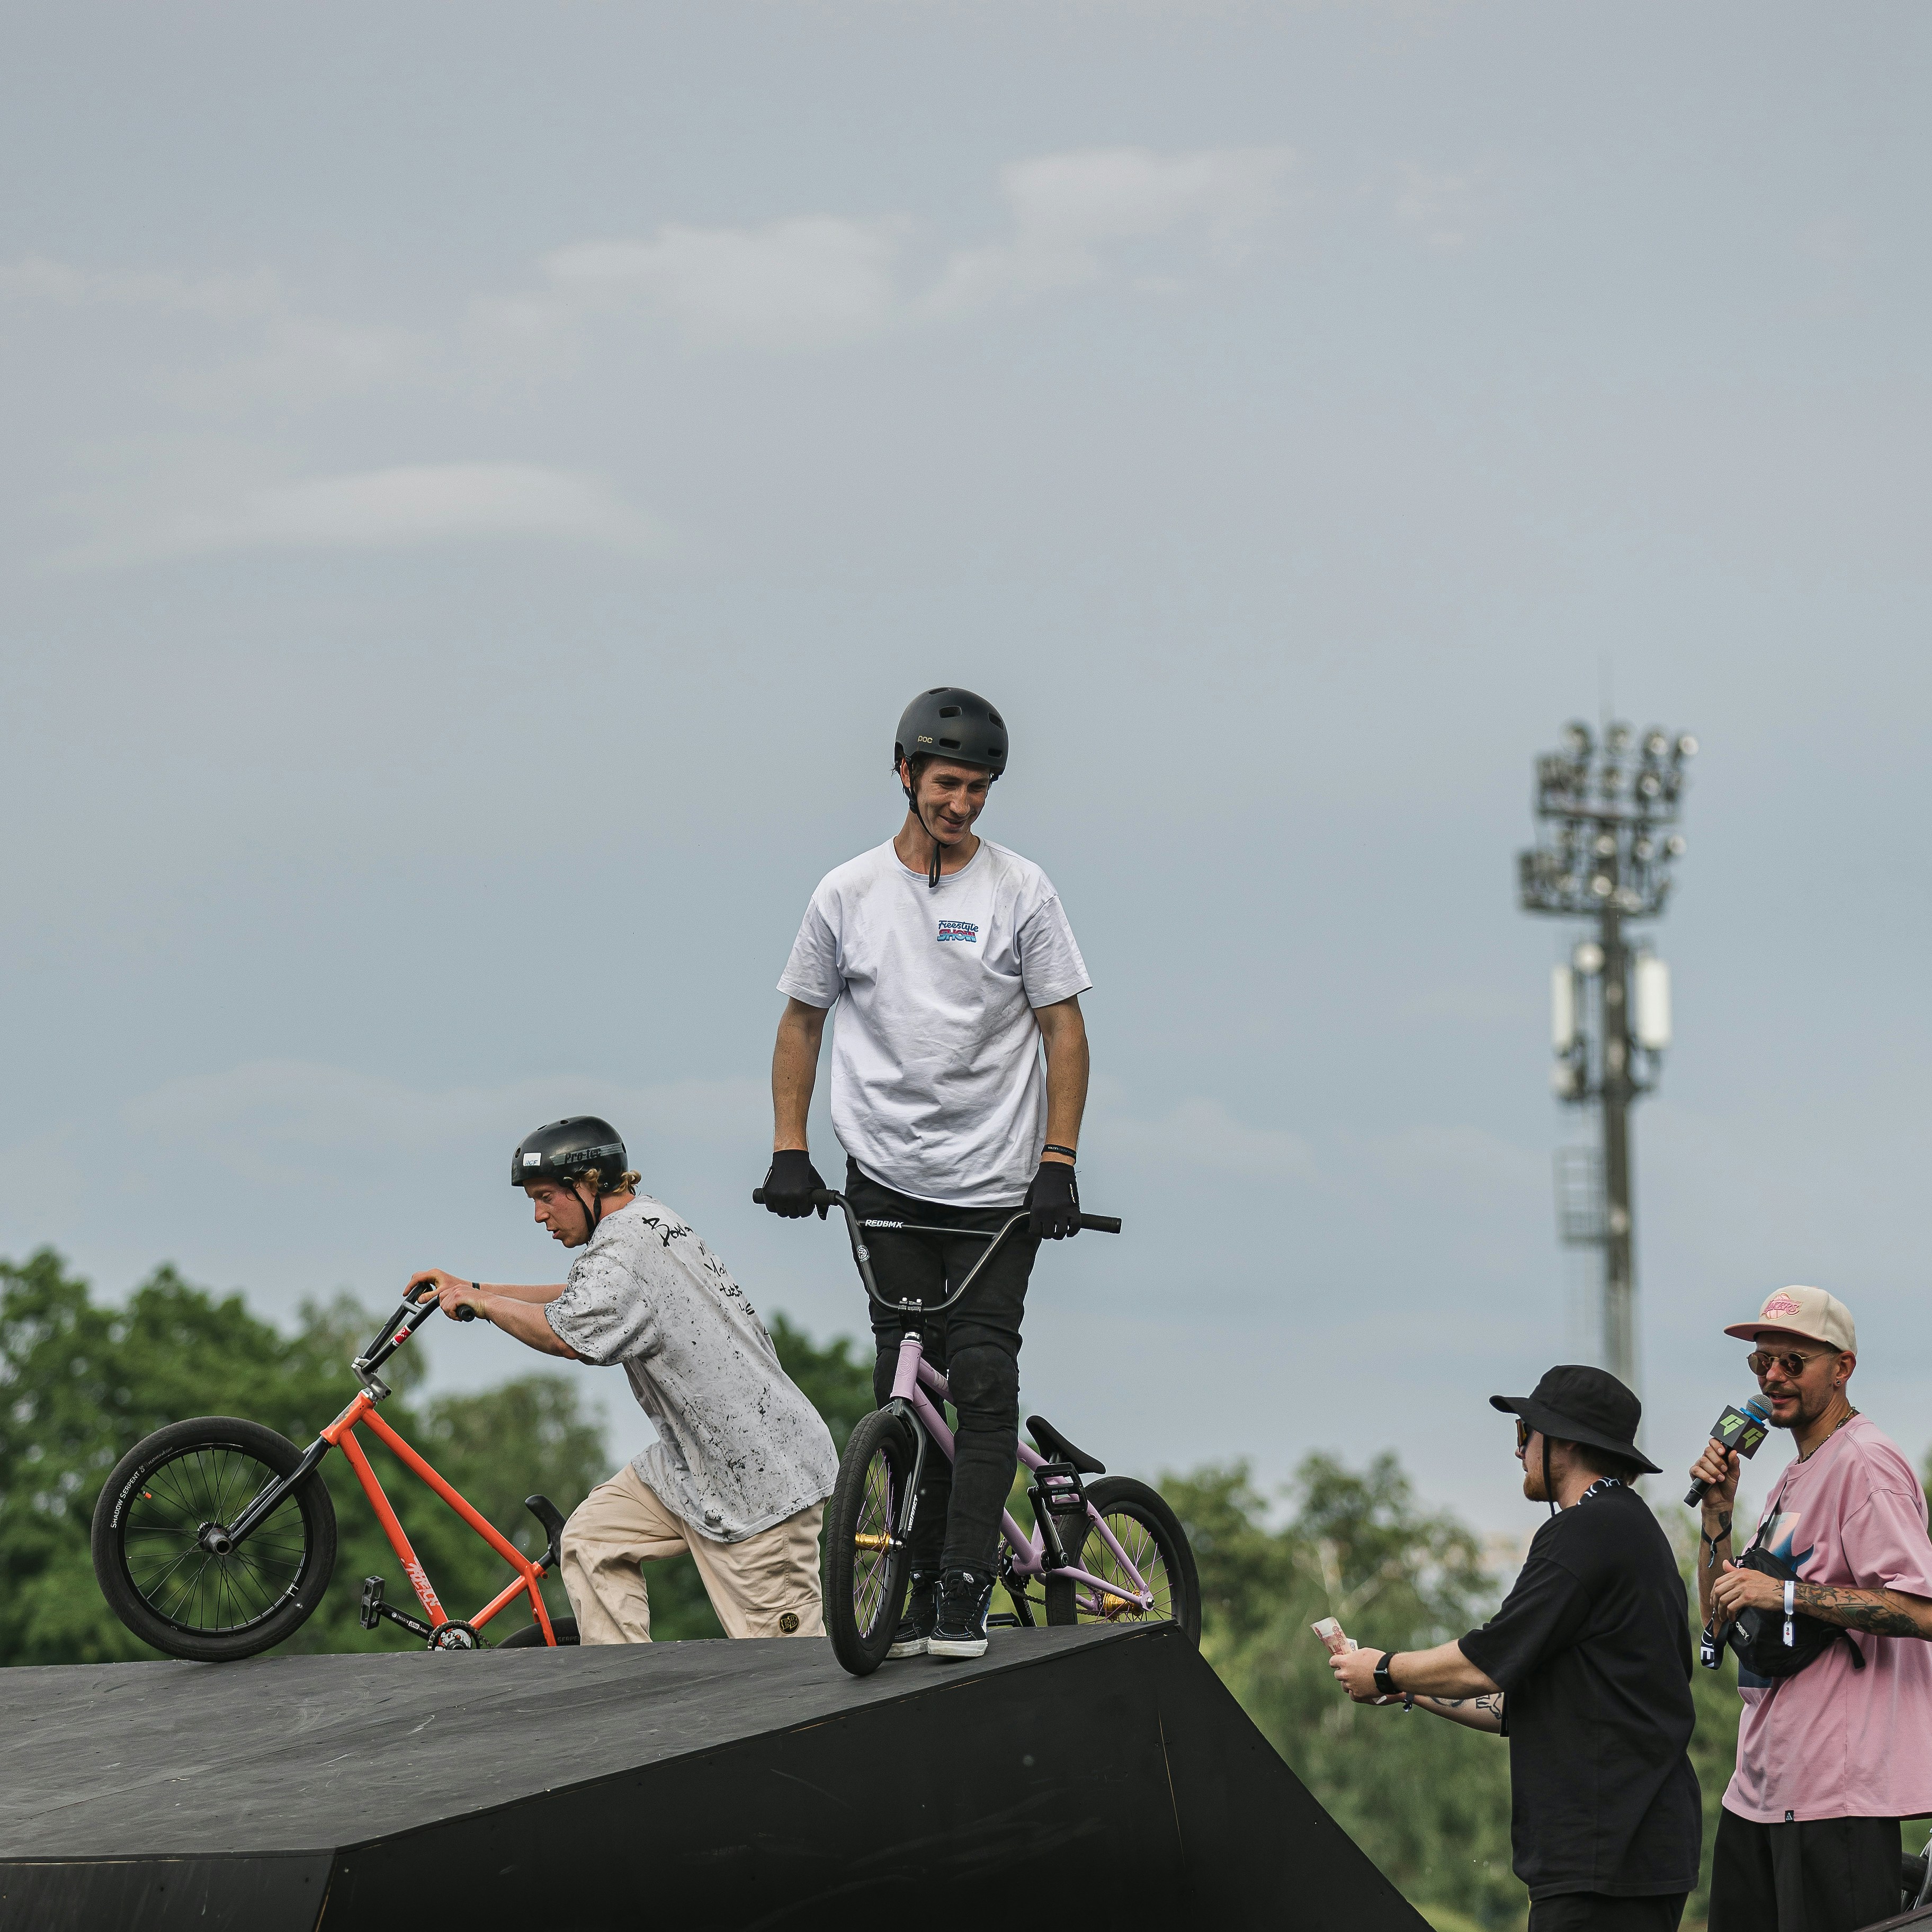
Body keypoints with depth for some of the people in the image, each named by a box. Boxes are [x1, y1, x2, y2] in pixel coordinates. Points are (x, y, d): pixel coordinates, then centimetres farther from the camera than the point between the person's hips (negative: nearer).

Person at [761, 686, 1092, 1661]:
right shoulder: (849, 894, 4)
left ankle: (964, 1595, -11)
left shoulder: (1019, 889, 0)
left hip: (997, 1185, -2)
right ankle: (922, 1594, 9)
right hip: (887, 1180, 2)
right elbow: (801, 1022, 13)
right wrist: (788, 1152, 4)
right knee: (905, 1389, 3)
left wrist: (1058, 1164, -8)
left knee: (981, 1379, -9)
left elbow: (1064, 1030, 1)